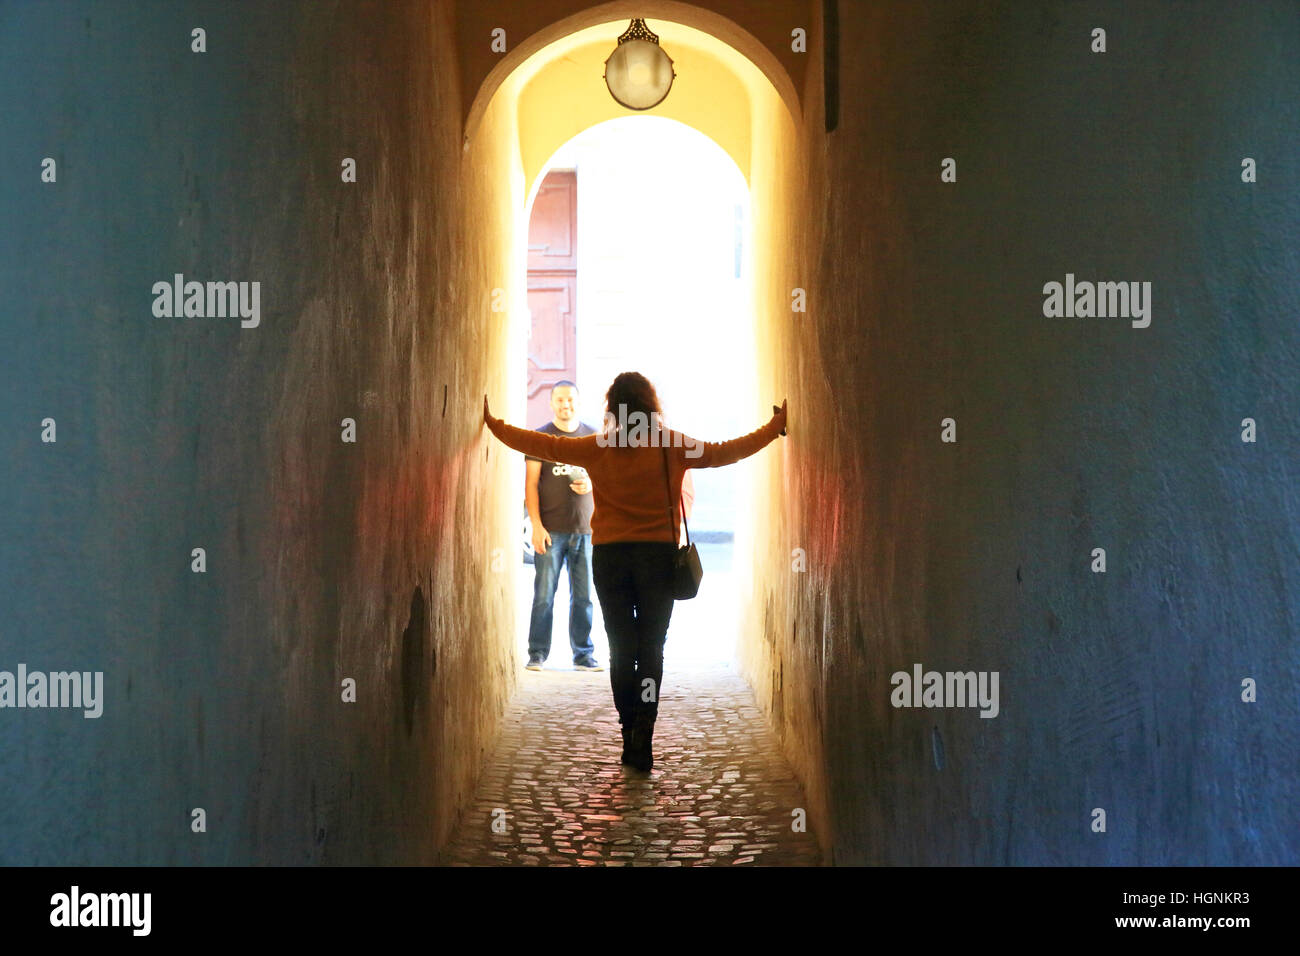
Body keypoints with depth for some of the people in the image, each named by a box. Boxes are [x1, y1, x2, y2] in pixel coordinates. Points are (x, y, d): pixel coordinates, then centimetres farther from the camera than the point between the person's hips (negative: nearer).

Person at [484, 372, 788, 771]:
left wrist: (492, 423, 16)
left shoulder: (597, 448, -3)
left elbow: (537, 444, 3)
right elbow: (726, 452, 4)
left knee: (621, 649, 8)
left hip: (609, 556, 1)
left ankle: (631, 735, 7)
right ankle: (643, 734, -11)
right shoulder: (672, 446, -3)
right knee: (651, 649, 3)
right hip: (659, 555, 0)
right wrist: (776, 427, 16)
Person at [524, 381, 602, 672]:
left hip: (584, 528, 3)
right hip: (551, 529, -2)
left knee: (583, 596, 4)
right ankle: (537, 653, 6)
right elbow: (531, 484, -1)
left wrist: (592, 485, -6)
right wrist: (536, 525, -10)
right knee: (543, 595, -2)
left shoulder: (593, 437, 11)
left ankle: (584, 654, 11)